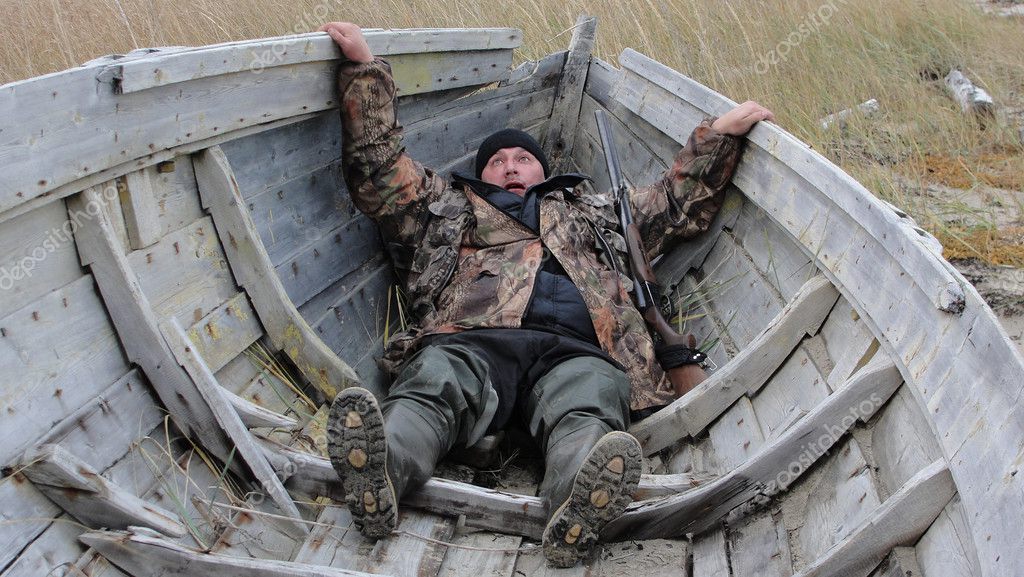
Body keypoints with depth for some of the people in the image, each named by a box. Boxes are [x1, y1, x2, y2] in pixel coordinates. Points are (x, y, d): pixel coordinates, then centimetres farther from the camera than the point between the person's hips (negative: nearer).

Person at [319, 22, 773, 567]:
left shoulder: (596, 212, 43)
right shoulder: (445, 204, 39)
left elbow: (682, 200, 44)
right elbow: (377, 164, 33)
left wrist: (721, 130, 32)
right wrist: (364, 66, 26)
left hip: (574, 350, 1)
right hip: (469, 338, 0)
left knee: (586, 416, -36)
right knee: (427, 393, -36)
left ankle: (578, 509, -64)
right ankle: (377, 474, -63)